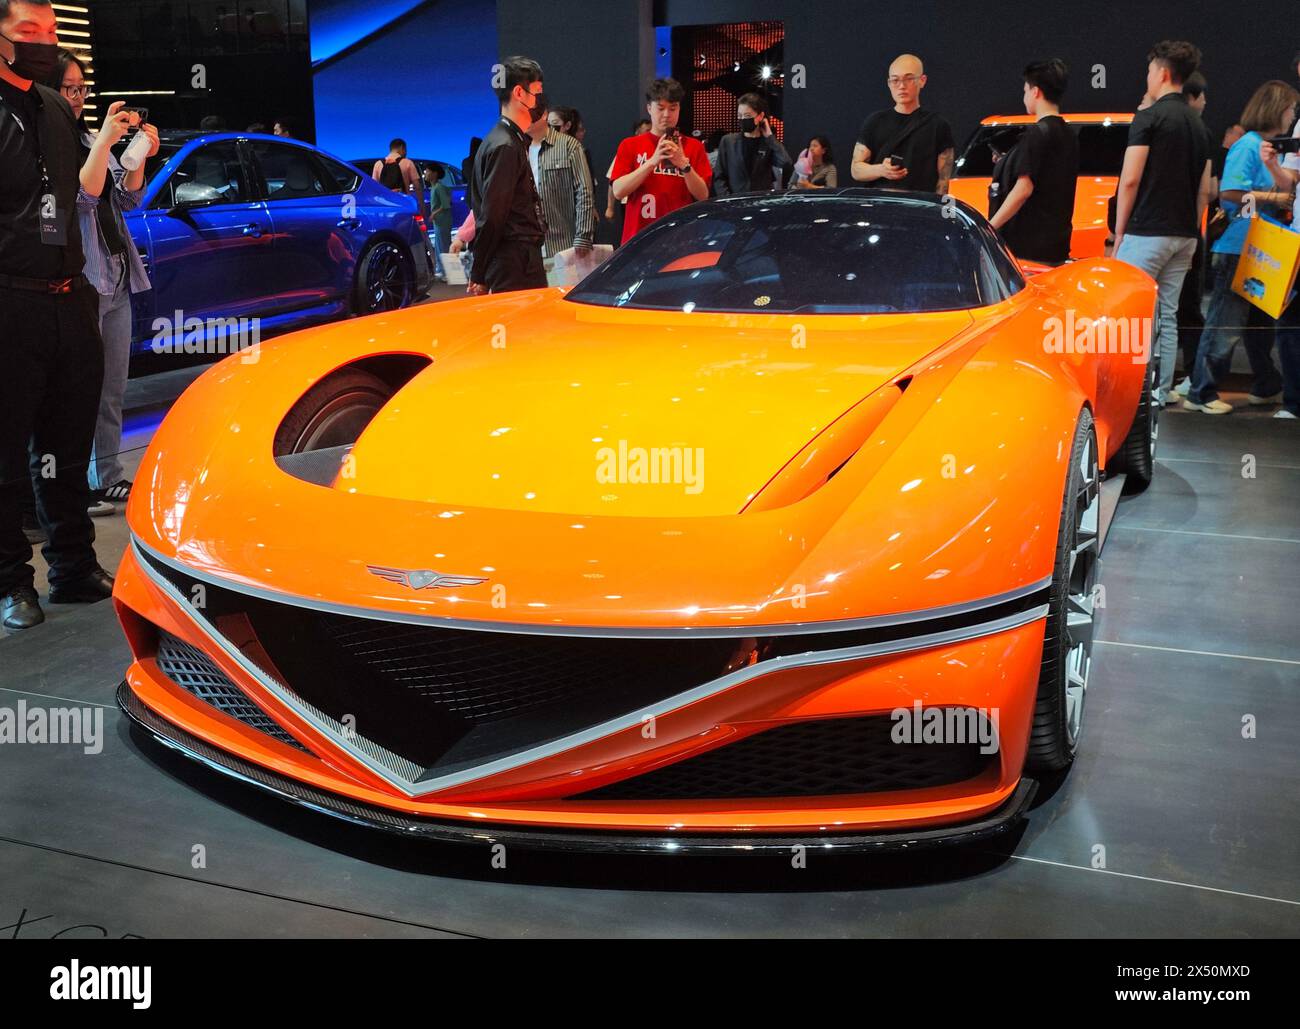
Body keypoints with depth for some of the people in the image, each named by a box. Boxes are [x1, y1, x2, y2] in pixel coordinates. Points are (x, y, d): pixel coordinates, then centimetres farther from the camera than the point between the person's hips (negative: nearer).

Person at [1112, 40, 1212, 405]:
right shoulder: (1197, 125, 15)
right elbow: (1204, 190, 16)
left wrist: (1119, 230, -5)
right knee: (1167, 315, 10)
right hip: (1184, 235, 8)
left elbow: (1130, 180, -13)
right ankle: (1161, 391, 13)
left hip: (1147, 231, -8)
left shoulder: (1149, 118, -9)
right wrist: (1191, 232, 21)